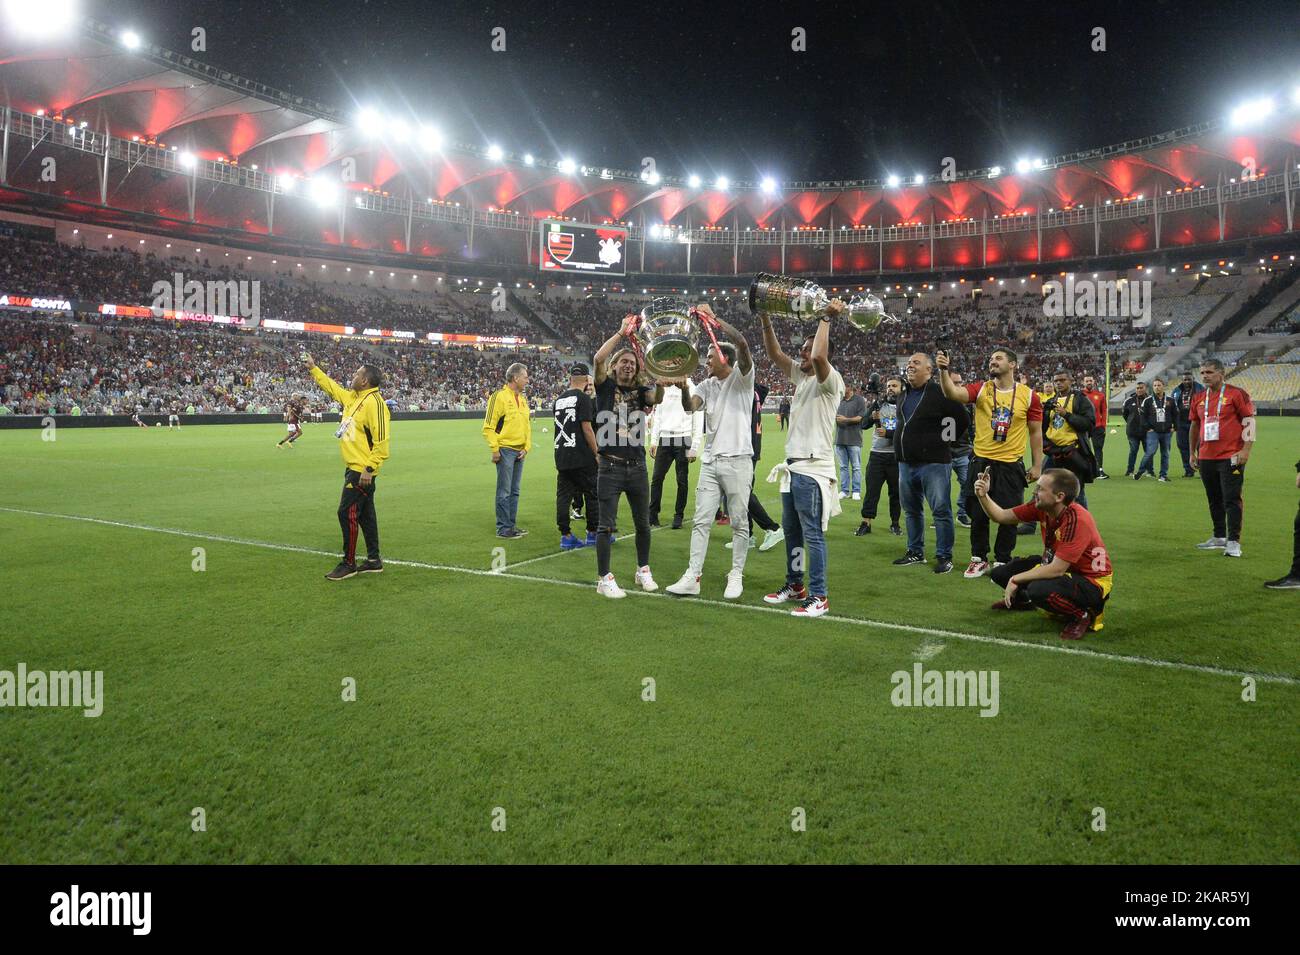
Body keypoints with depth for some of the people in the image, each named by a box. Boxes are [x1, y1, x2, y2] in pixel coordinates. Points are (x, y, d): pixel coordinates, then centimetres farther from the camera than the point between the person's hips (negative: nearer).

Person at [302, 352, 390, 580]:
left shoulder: (374, 403, -19)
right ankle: (373, 561, 21)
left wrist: (370, 468, -24)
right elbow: (332, 387, 30)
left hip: (362, 471, -9)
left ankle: (348, 563, 3)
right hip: (353, 468, 9)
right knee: (365, 514, 13)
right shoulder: (352, 397, 10)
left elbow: (381, 441, -22)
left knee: (347, 513, -6)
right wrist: (313, 369, 31)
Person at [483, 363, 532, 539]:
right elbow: (488, 427, -11)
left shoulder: (523, 399, 15)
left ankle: (511, 524, 19)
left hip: (520, 451, 8)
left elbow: (527, 425, 22)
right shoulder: (499, 396, -9)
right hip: (505, 450, -8)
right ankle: (503, 528, 2)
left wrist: (527, 447, 10)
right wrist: (495, 449, -14)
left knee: (514, 491, 12)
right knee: (504, 492, -4)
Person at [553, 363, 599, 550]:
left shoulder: (558, 400, 12)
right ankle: (593, 533, 15)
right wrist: (597, 453, -8)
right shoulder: (583, 398, -9)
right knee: (592, 494, 7)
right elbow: (587, 428, -13)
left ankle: (566, 535, 8)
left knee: (563, 496, 6)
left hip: (561, 456, 6)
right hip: (582, 457, -6)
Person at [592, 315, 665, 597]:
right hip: (610, 466, -4)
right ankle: (605, 579, 6)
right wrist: (622, 333, -12)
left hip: (637, 465, 4)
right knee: (606, 525, -2)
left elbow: (657, 398, -12)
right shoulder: (606, 386, 2)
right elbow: (598, 358, -15)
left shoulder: (640, 390, 10)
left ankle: (643, 571, 29)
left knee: (643, 523, 13)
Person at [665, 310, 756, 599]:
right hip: (710, 461, 5)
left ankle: (736, 576, 14)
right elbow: (690, 407, -3)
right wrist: (683, 389, -23)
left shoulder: (742, 376, -3)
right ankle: (692, 578, 5)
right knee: (701, 520, 3)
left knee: (739, 521, 4)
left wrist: (714, 319, -22)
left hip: (737, 460, -5)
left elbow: (743, 345, -20)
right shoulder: (707, 385, 13)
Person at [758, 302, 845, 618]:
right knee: (791, 530, 16)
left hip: (813, 469, -9)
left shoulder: (831, 380, -10)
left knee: (812, 535, -6)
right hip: (792, 465, 9)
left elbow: (819, 357, -30)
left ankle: (818, 596, 0)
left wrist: (826, 319, -21)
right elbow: (774, 353, 11)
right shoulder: (800, 375, 14)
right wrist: (765, 320, 1)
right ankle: (795, 585, 28)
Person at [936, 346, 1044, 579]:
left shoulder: (1028, 395, -1)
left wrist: (1037, 465, 3)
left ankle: (1002, 562, 20)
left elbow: (1035, 432, 4)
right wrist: (943, 370, -34)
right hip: (982, 462, 1)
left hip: (1011, 465, -1)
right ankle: (979, 559, 23)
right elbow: (953, 393, -18)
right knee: (978, 514, 8)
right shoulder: (981, 389, 0)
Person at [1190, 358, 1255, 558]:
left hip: (1231, 457, -6)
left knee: (1231, 499, -6)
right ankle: (1219, 538, 25)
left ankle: (1234, 542, -3)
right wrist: (1193, 452, 20)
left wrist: (1246, 450, -14)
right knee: (1214, 499, 14)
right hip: (1206, 457, 6)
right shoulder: (1199, 398, 12)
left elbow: (1249, 421, -7)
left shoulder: (1236, 394, -6)